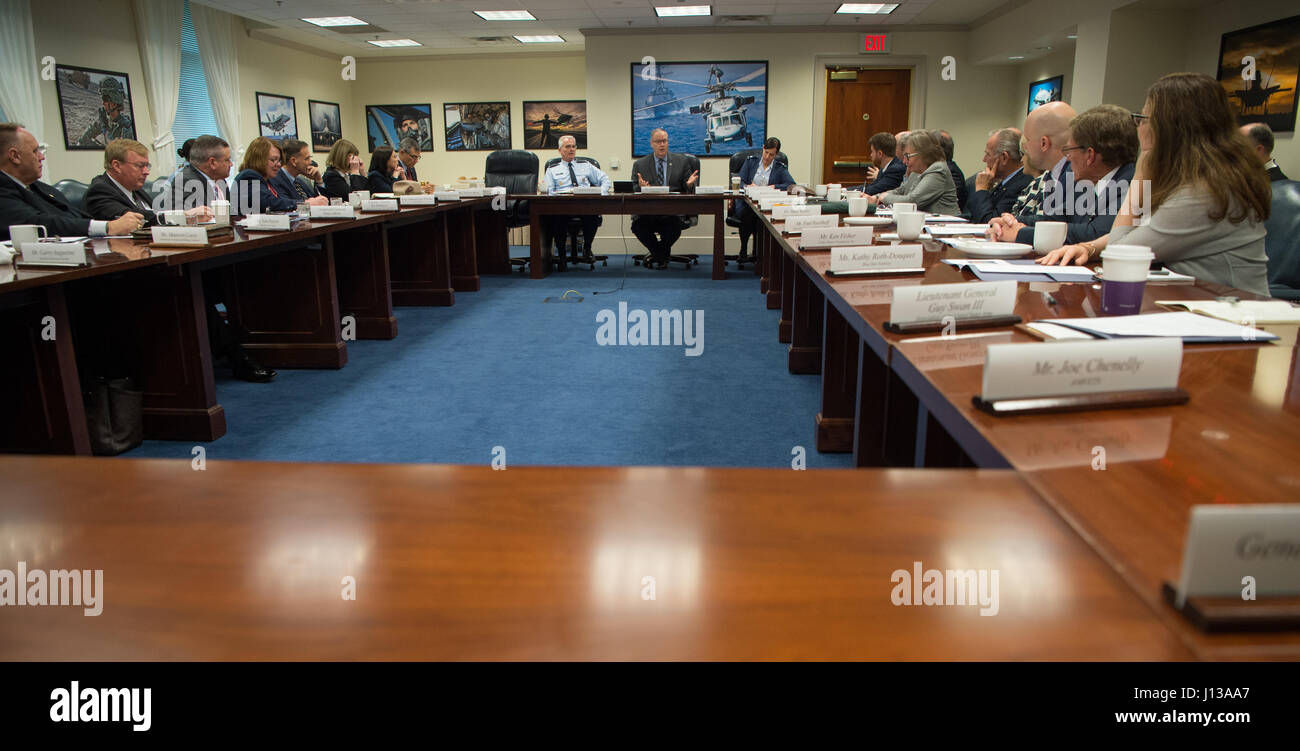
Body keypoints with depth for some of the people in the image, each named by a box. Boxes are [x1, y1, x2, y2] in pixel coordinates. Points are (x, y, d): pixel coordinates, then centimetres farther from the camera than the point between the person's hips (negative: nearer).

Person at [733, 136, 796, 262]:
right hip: (746, 203, 0)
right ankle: (743, 251, -19)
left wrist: (774, 187, -17)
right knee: (746, 214, -36)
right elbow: (739, 182, 6)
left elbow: (792, 185, -4)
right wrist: (748, 186, -16)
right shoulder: (751, 161, 15)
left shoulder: (780, 168, 13)